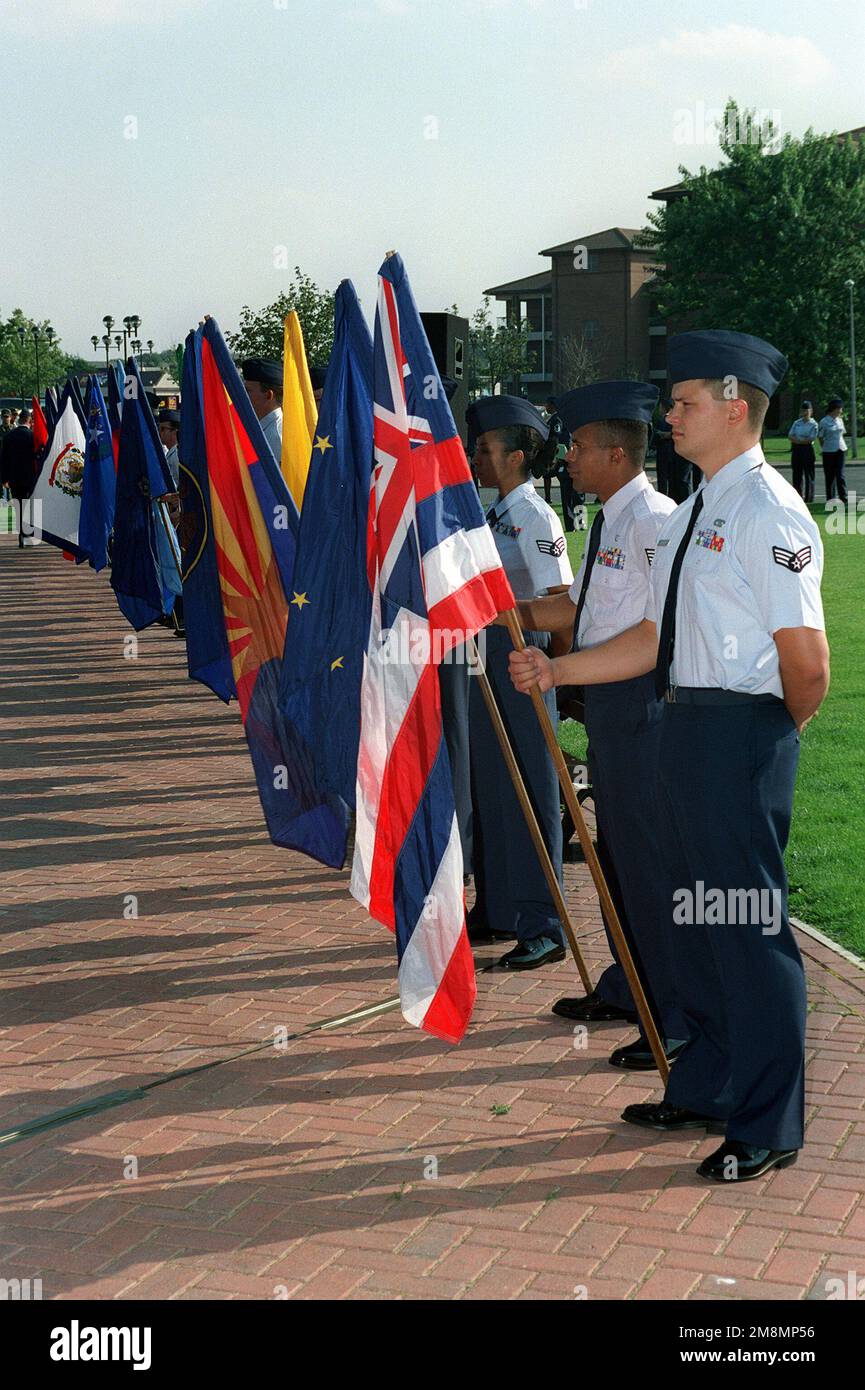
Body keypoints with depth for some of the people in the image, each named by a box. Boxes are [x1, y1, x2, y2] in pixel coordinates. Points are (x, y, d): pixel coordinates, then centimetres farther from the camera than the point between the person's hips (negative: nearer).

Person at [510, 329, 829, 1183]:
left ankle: (767, 1127, 15)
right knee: (694, 916, 18)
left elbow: (808, 667, -18)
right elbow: (653, 640, 17)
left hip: (742, 733, -10)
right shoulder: (692, 515, 16)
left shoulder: (768, 512, -15)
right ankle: (705, 1088, 35)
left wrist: (778, 726, -1)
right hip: (684, 726, 10)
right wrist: (554, 670, 12)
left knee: (747, 923, 0)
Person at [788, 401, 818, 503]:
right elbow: (790, 435, 6)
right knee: (797, 472, 5)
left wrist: (797, 440, -10)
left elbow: (811, 438, -11)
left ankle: (809, 497, -1)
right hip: (796, 449, 5)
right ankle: (798, 495, 11)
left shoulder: (813, 424, -1)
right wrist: (803, 440, -9)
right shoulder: (796, 423, 14)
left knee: (808, 472, -2)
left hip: (807, 449, -5)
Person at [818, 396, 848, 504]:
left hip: (841, 450, 3)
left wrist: (842, 446, 10)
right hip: (829, 451, -3)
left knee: (840, 474, -3)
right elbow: (820, 438, 1)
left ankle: (844, 497, -3)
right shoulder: (824, 422, -6)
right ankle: (830, 498, 10)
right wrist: (824, 448, 2)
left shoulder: (840, 420, 8)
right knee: (830, 475, 2)